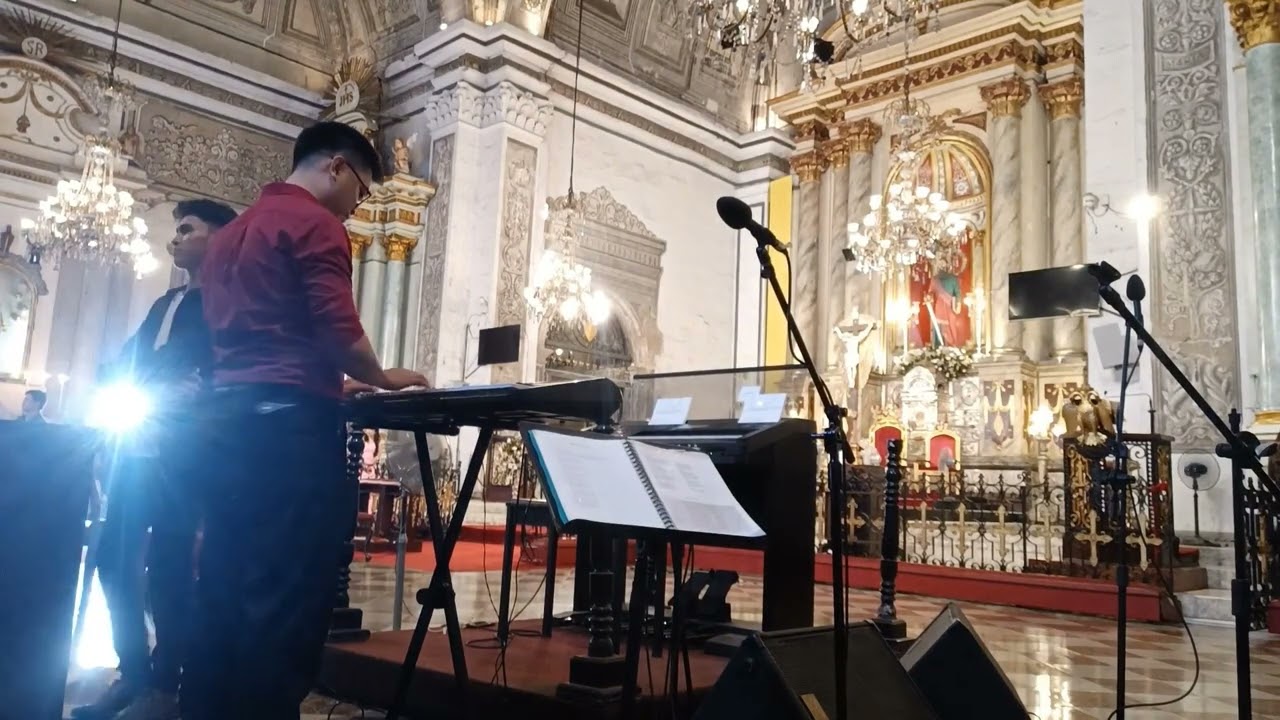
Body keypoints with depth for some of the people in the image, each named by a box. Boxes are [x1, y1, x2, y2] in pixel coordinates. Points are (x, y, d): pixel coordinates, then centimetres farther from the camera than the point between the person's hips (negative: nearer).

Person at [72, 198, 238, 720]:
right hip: (137, 445, 8)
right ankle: (132, 674, 20)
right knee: (114, 558, 8)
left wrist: (197, 394, -22)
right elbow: (124, 363, 24)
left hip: (181, 447, -8)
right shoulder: (164, 304, 24)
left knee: (168, 563, -7)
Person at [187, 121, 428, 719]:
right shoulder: (316, 224, -5)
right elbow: (339, 334, -14)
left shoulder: (232, 232, 22)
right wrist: (382, 379, 5)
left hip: (228, 414, 9)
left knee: (225, 589, 11)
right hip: (290, 420, -9)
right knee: (289, 595, -5)